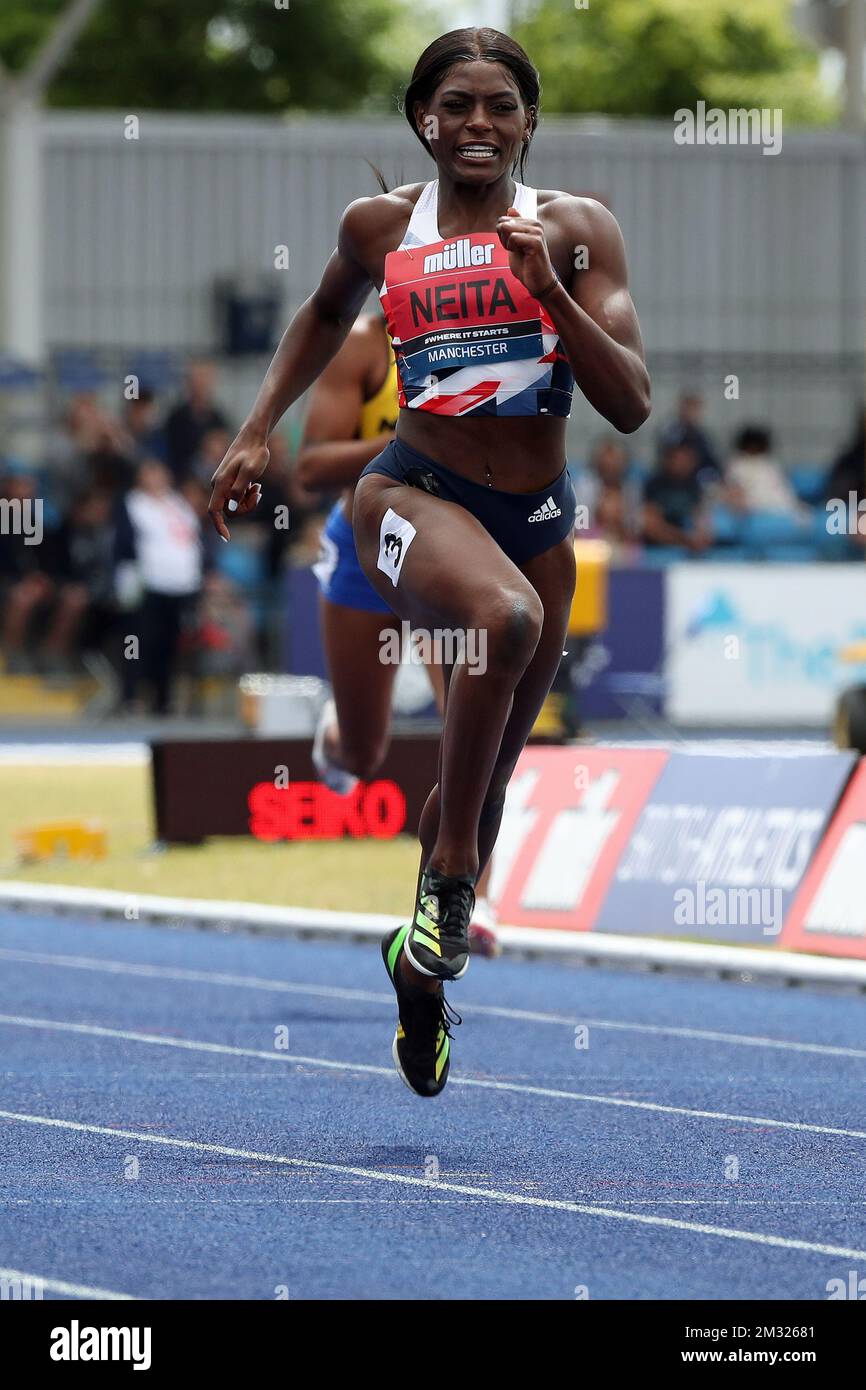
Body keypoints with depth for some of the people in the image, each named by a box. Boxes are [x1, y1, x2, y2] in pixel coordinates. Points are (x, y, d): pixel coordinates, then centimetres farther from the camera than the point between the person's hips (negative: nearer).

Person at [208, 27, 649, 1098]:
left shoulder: (577, 229, -2)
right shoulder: (382, 226, 1)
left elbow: (631, 405, -9)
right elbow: (328, 313, 24)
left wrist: (547, 290, -19)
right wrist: (257, 429, 16)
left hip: (537, 518, 3)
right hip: (414, 493, -3)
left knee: (484, 781, 13)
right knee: (506, 614, -37)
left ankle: (421, 979, 37)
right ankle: (450, 883, -24)